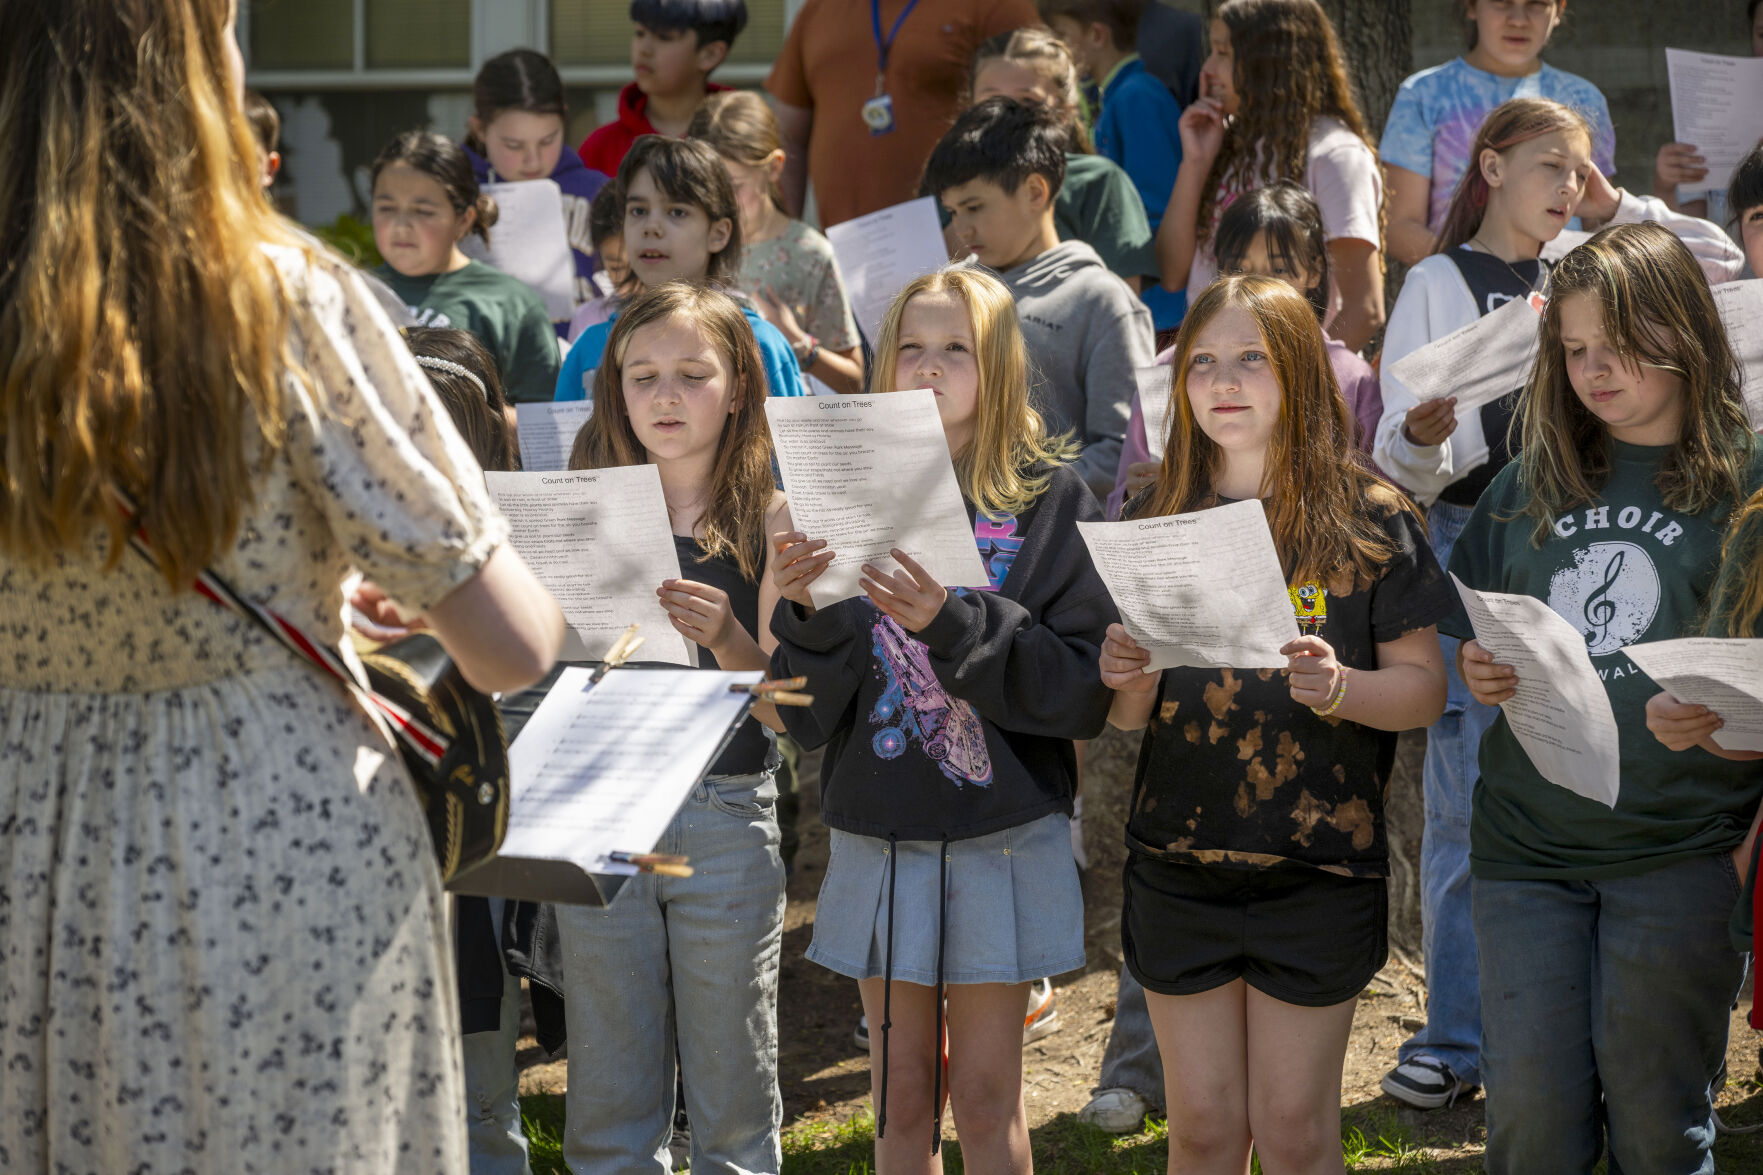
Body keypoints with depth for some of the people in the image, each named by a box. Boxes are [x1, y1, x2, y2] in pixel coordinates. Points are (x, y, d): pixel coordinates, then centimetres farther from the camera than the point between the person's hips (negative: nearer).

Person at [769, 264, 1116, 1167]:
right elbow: (807, 717, 2)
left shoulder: (1049, 498, -3)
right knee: (901, 1099, 9)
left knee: (987, 1096, 4)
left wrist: (953, 624, -23)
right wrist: (803, 610, -16)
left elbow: (1083, 688, -12)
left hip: (1004, 835, -2)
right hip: (879, 837, 3)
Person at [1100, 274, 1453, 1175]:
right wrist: (1125, 681, -12)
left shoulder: (1368, 517, -4)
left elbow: (1425, 685, -4)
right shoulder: (1153, 519, 6)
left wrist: (1338, 688, -23)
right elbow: (1130, 715, 10)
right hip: (1178, 863, 3)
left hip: (1317, 871, -3)